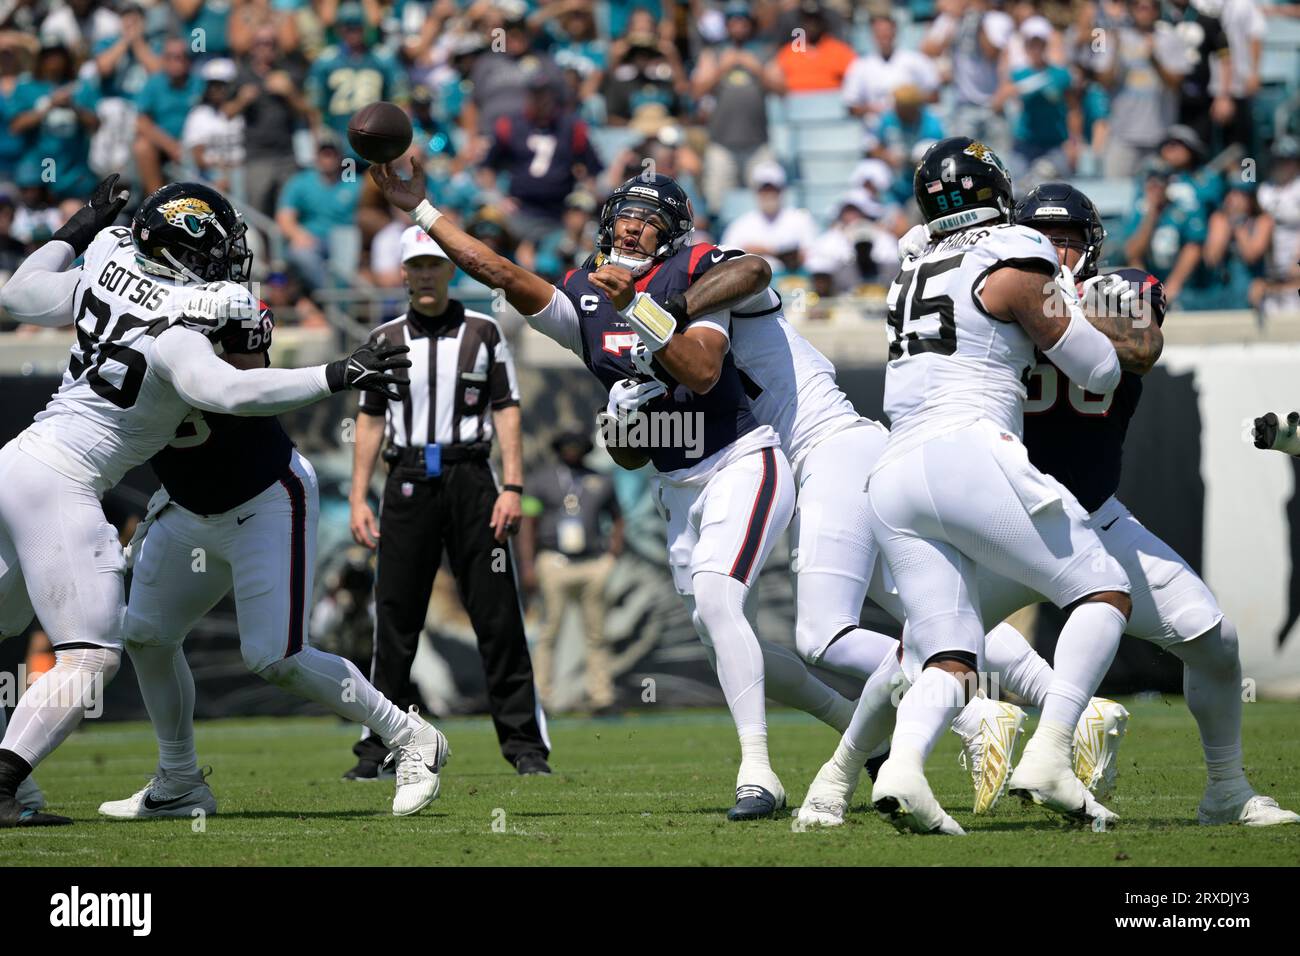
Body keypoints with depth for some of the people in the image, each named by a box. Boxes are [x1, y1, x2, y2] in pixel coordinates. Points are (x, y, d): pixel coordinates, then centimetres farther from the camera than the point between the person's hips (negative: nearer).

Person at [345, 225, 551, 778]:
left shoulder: (482, 333, 6)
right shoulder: (385, 340, 11)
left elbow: (506, 412, 3)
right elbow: (370, 420, 12)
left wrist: (512, 487, -7)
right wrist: (358, 498, 4)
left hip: (470, 478, -1)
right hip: (408, 481, 2)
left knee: (498, 616, -4)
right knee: (395, 618, 1)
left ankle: (525, 743, -2)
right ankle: (378, 748, 6)